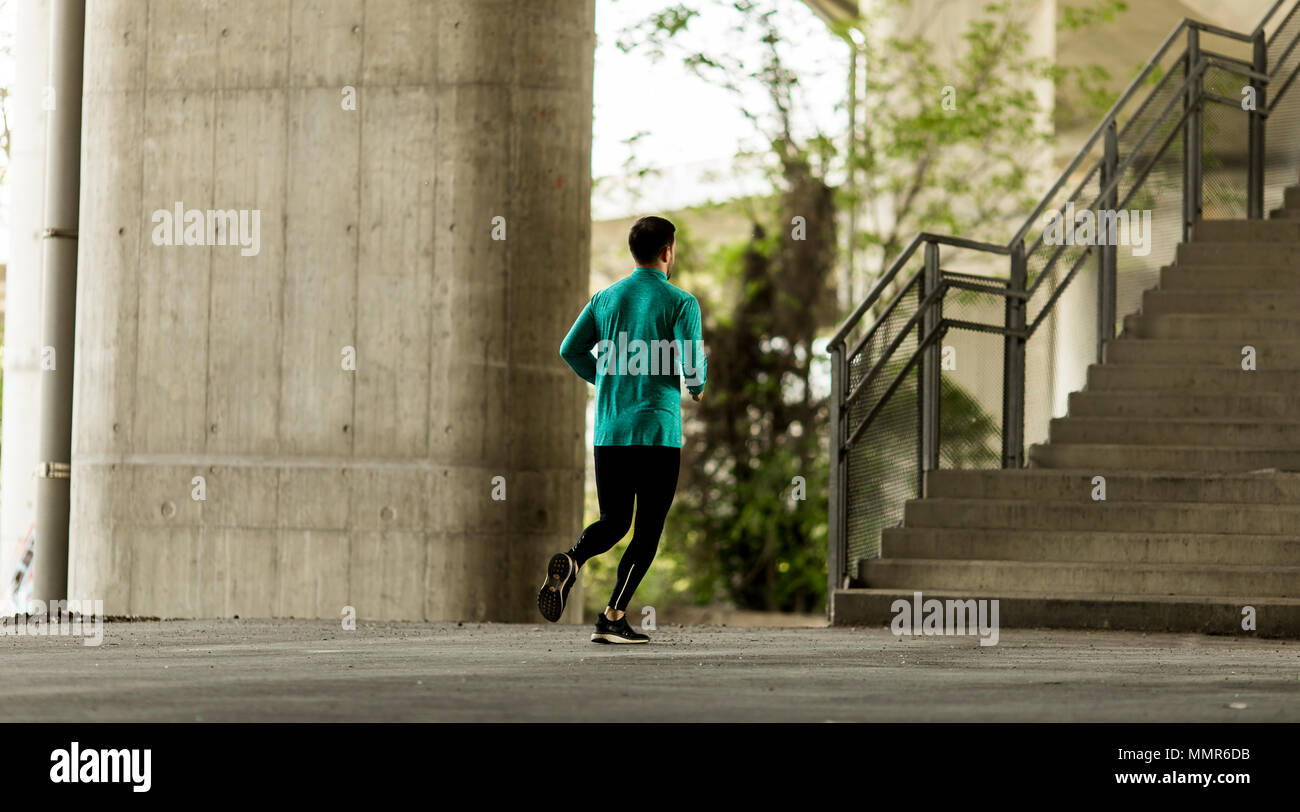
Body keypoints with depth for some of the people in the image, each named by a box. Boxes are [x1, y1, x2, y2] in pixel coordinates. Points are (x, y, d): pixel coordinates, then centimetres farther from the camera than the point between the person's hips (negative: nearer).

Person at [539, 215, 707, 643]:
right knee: (647, 531, 4)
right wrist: (697, 387, 10)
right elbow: (692, 363, -13)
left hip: (608, 432, 5)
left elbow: (571, 349, 10)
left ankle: (571, 560, -17)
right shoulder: (681, 302, -5)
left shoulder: (606, 297, 9)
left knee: (613, 522, 15)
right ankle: (612, 617, -4)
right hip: (657, 431, -5)